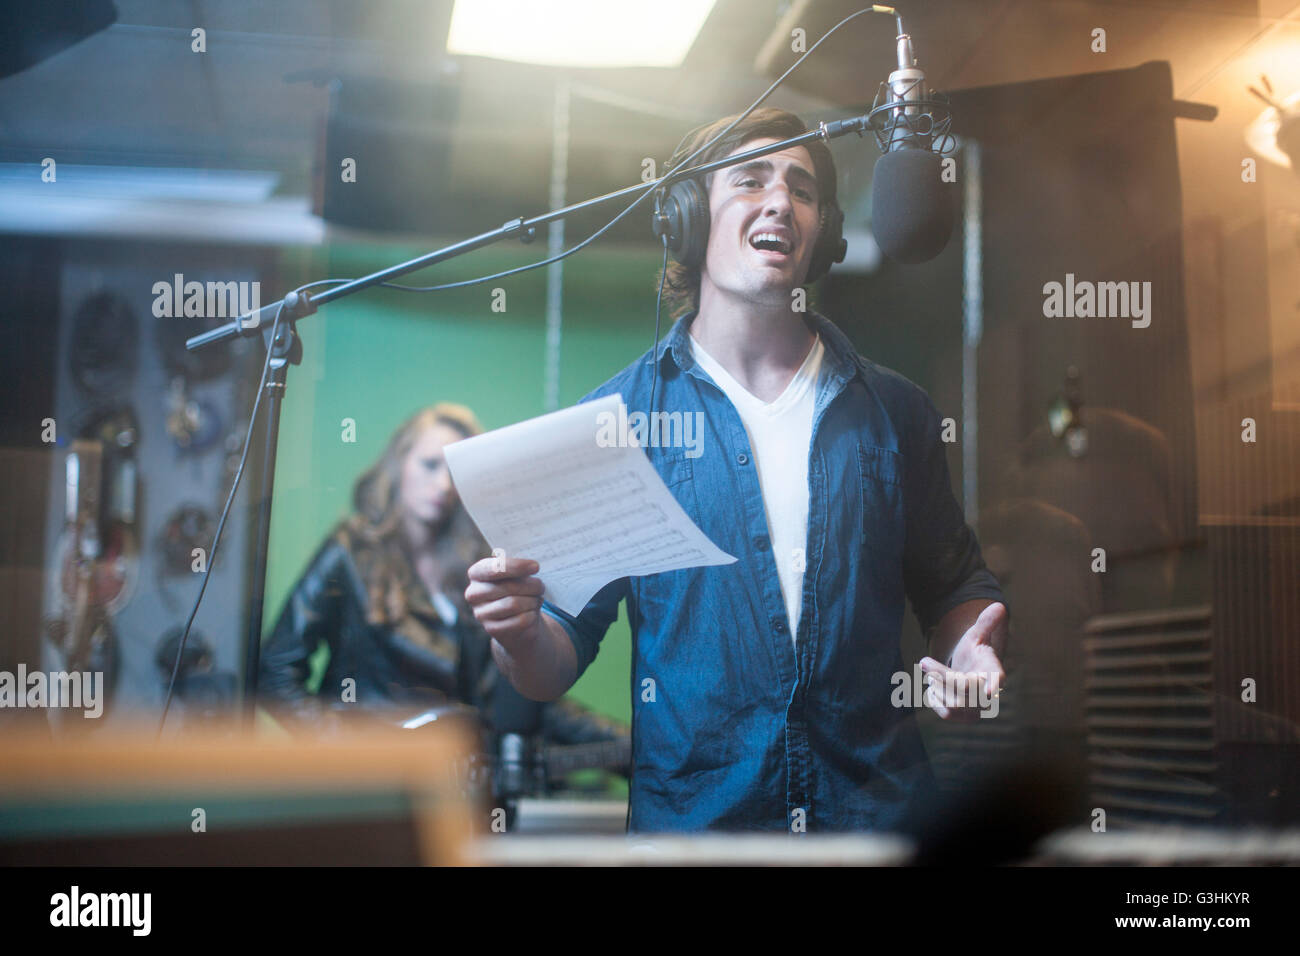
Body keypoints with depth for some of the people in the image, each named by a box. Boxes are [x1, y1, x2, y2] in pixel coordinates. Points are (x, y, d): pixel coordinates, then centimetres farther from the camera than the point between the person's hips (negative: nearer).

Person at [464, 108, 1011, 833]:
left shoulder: (892, 411, 5)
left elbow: (954, 587, 14)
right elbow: (559, 662, -1)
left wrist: (969, 655, -7)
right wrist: (522, 637, -23)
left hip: (882, 807, 2)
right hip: (689, 817, -2)